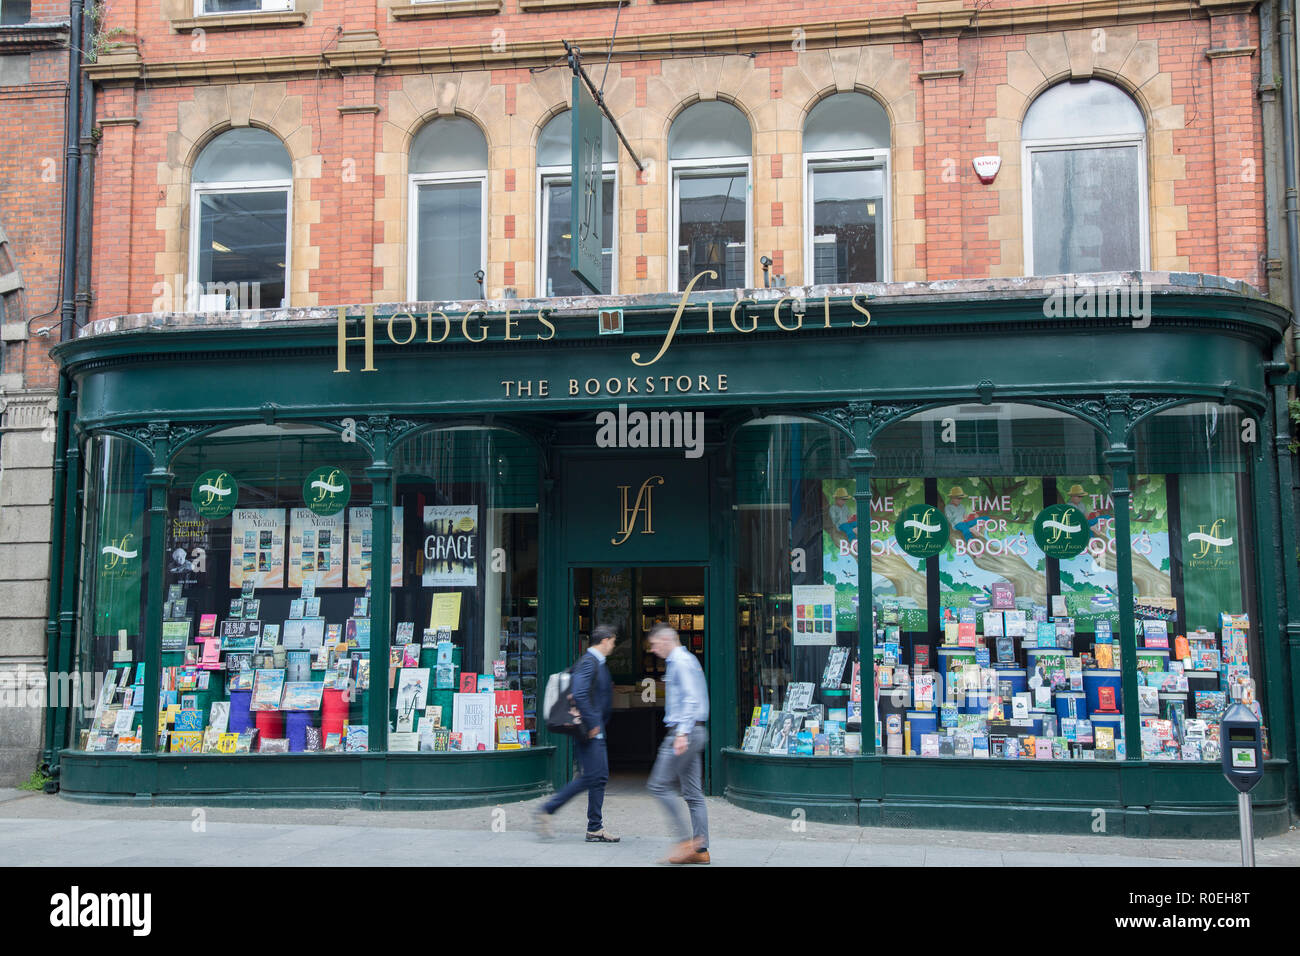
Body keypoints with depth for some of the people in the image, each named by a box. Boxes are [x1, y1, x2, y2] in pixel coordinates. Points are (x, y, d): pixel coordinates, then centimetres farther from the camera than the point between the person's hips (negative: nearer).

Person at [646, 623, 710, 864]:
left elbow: (691, 698, -20)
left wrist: (682, 734, -25)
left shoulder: (682, 662, -10)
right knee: (692, 792, 8)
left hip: (684, 732, -10)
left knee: (660, 785, -7)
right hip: (696, 732, 10)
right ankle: (700, 849, 9)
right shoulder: (686, 660, 20)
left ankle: (688, 840, -8)